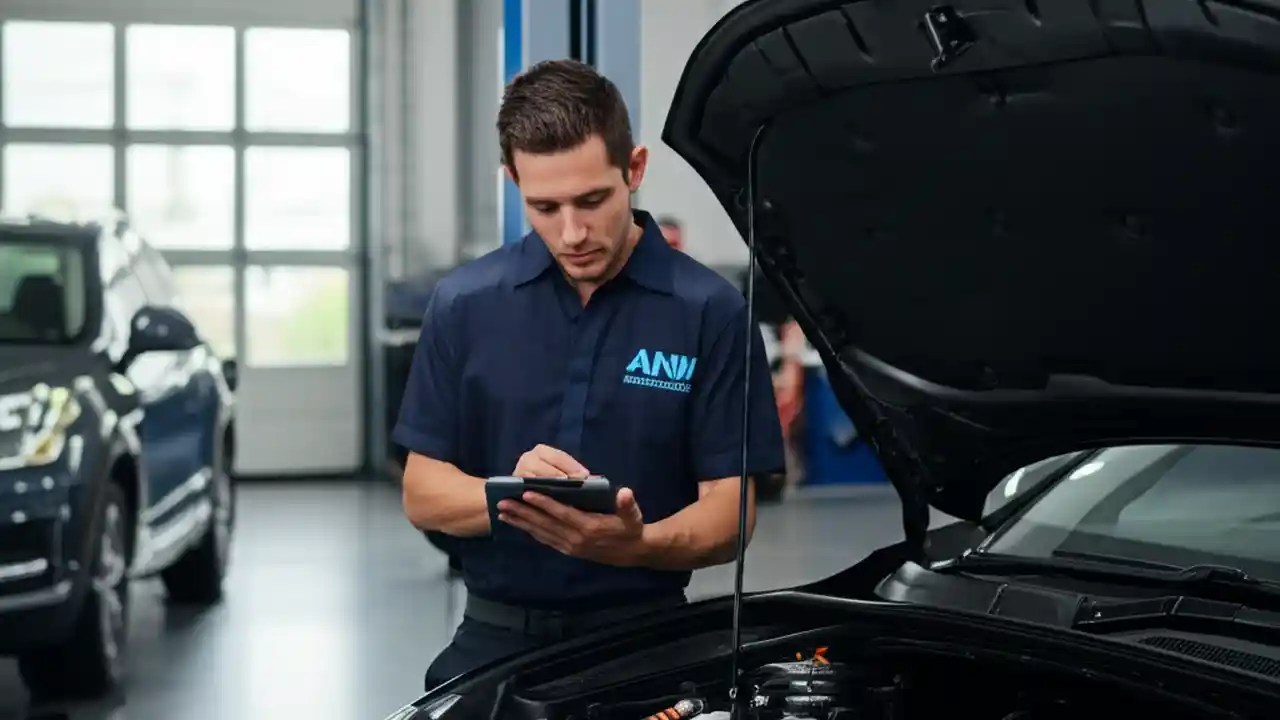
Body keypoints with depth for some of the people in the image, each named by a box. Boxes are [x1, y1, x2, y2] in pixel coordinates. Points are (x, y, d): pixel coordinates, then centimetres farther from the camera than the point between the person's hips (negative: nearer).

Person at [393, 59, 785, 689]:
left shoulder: (709, 312, -4)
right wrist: (511, 494, -17)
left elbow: (729, 513, -4)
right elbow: (423, 495, 3)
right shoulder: (465, 303, 3)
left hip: (645, 638, -1)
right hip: (494, 638, 1)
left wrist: (635, 544, -24)